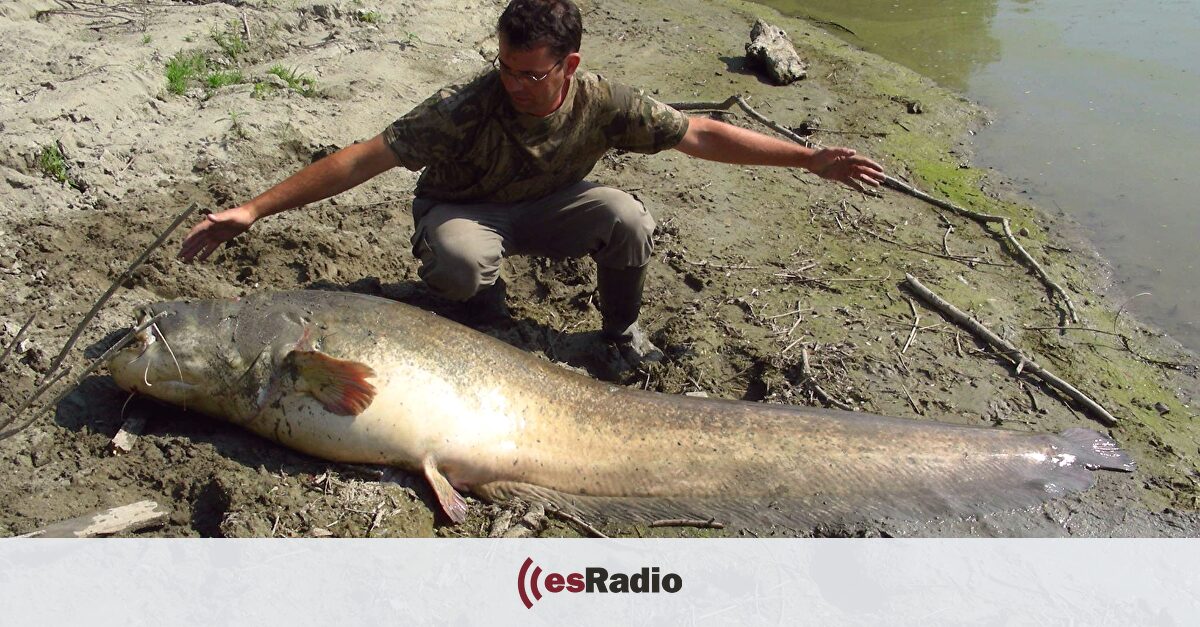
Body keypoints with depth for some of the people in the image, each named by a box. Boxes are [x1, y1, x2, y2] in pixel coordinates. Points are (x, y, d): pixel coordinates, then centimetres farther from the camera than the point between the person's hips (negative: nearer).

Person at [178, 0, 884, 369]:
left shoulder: (604, 103, -22)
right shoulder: (467, 107, -32)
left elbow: (700, 134, -15)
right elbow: (364, 158, -33)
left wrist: (811, 158, -14)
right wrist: (254, 210, -38)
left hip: (547, 208, 3)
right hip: (464, 210, -2)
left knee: (628, 219, -27)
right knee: (456, 258, -38)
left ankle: (622, 327, 3)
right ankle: (492, 319, -1)